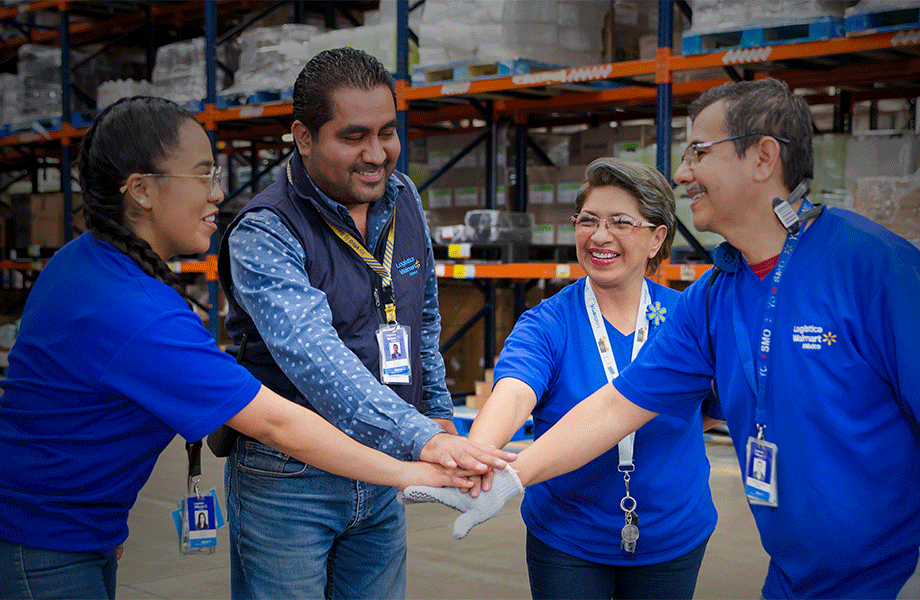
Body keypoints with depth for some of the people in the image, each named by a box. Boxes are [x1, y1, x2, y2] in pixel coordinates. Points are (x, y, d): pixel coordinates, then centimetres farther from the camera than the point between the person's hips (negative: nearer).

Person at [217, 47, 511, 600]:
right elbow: (313, 358, -34)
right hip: (288, 477, -6)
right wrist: (421, 439, -44)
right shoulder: (264, 235, -19)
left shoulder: (403, 199, 3)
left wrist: (438, 410, 18)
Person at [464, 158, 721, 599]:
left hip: (672, 541, 2)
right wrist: (474, 454, -49)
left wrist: (657, 432, -4)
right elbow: (513, 393, -31)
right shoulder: (546, 324, -11)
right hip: (565, 544, -1)